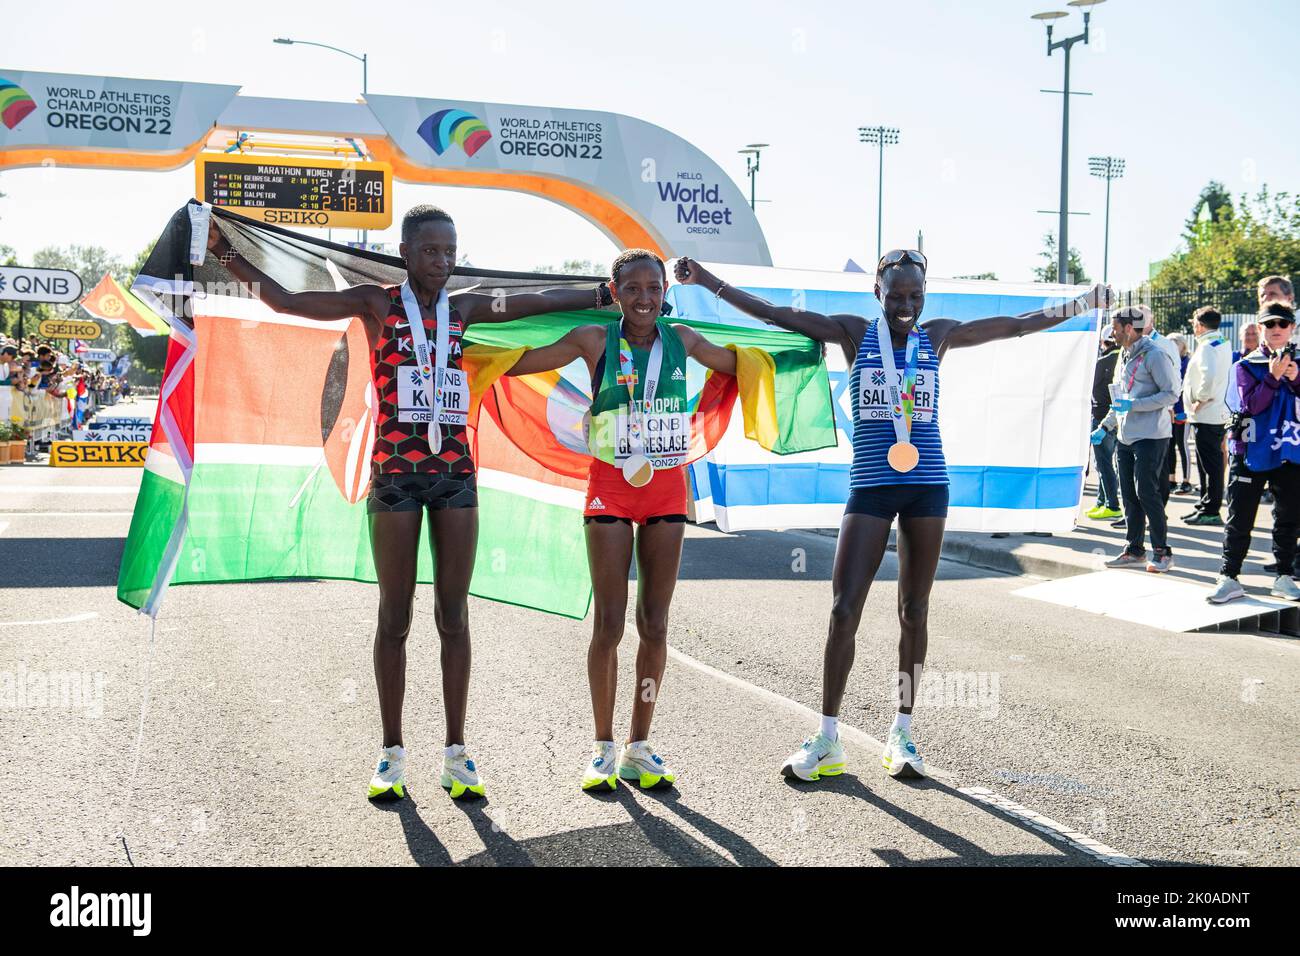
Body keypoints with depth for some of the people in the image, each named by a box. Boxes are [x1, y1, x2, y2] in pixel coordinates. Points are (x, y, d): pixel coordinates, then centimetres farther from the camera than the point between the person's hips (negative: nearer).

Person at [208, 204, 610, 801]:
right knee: (395, 616, 3)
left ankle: (457, 753, 10)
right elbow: (287, 301, -2)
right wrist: (227, 255, -10)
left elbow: (534, 302, 16)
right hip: (395, 472, -2)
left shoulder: (463, 307, 12)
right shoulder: (376, 303, 3)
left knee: (453, 616, 4)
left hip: (455, 471, 2)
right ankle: (392, 753, 12)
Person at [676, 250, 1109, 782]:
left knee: (914, 612, 7)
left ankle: (901, 733, 19)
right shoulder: (854, 333, 4)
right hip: (870, 486, -2)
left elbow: (1019, 325, 18)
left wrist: (1084, 303, 18)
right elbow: (774, 315, 1)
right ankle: (828, 739, 5)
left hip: (926, 485, 2)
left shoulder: (938, 336, 9)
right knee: (844, 609, -6)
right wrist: (707, 281, -4)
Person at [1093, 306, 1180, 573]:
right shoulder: (1125, 356, 17)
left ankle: (1162, 551, 0)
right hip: (1126, 437, 9)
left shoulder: (1155, 355, -11)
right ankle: (1134, 550, 18)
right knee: (1129, 494, 10)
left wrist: (1134, 405, -21)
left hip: (1150, 437, -9)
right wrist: (1105, 426, 22)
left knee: (1147, 492, -9)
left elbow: (1171, 394, -16)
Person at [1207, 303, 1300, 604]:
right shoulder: (1247, 366, 0)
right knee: (1240, 520, -1)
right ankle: (1229, 578, 4)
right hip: (1252, 452, -3)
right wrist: (1273, 376, -22)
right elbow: (1251, 405, -12)